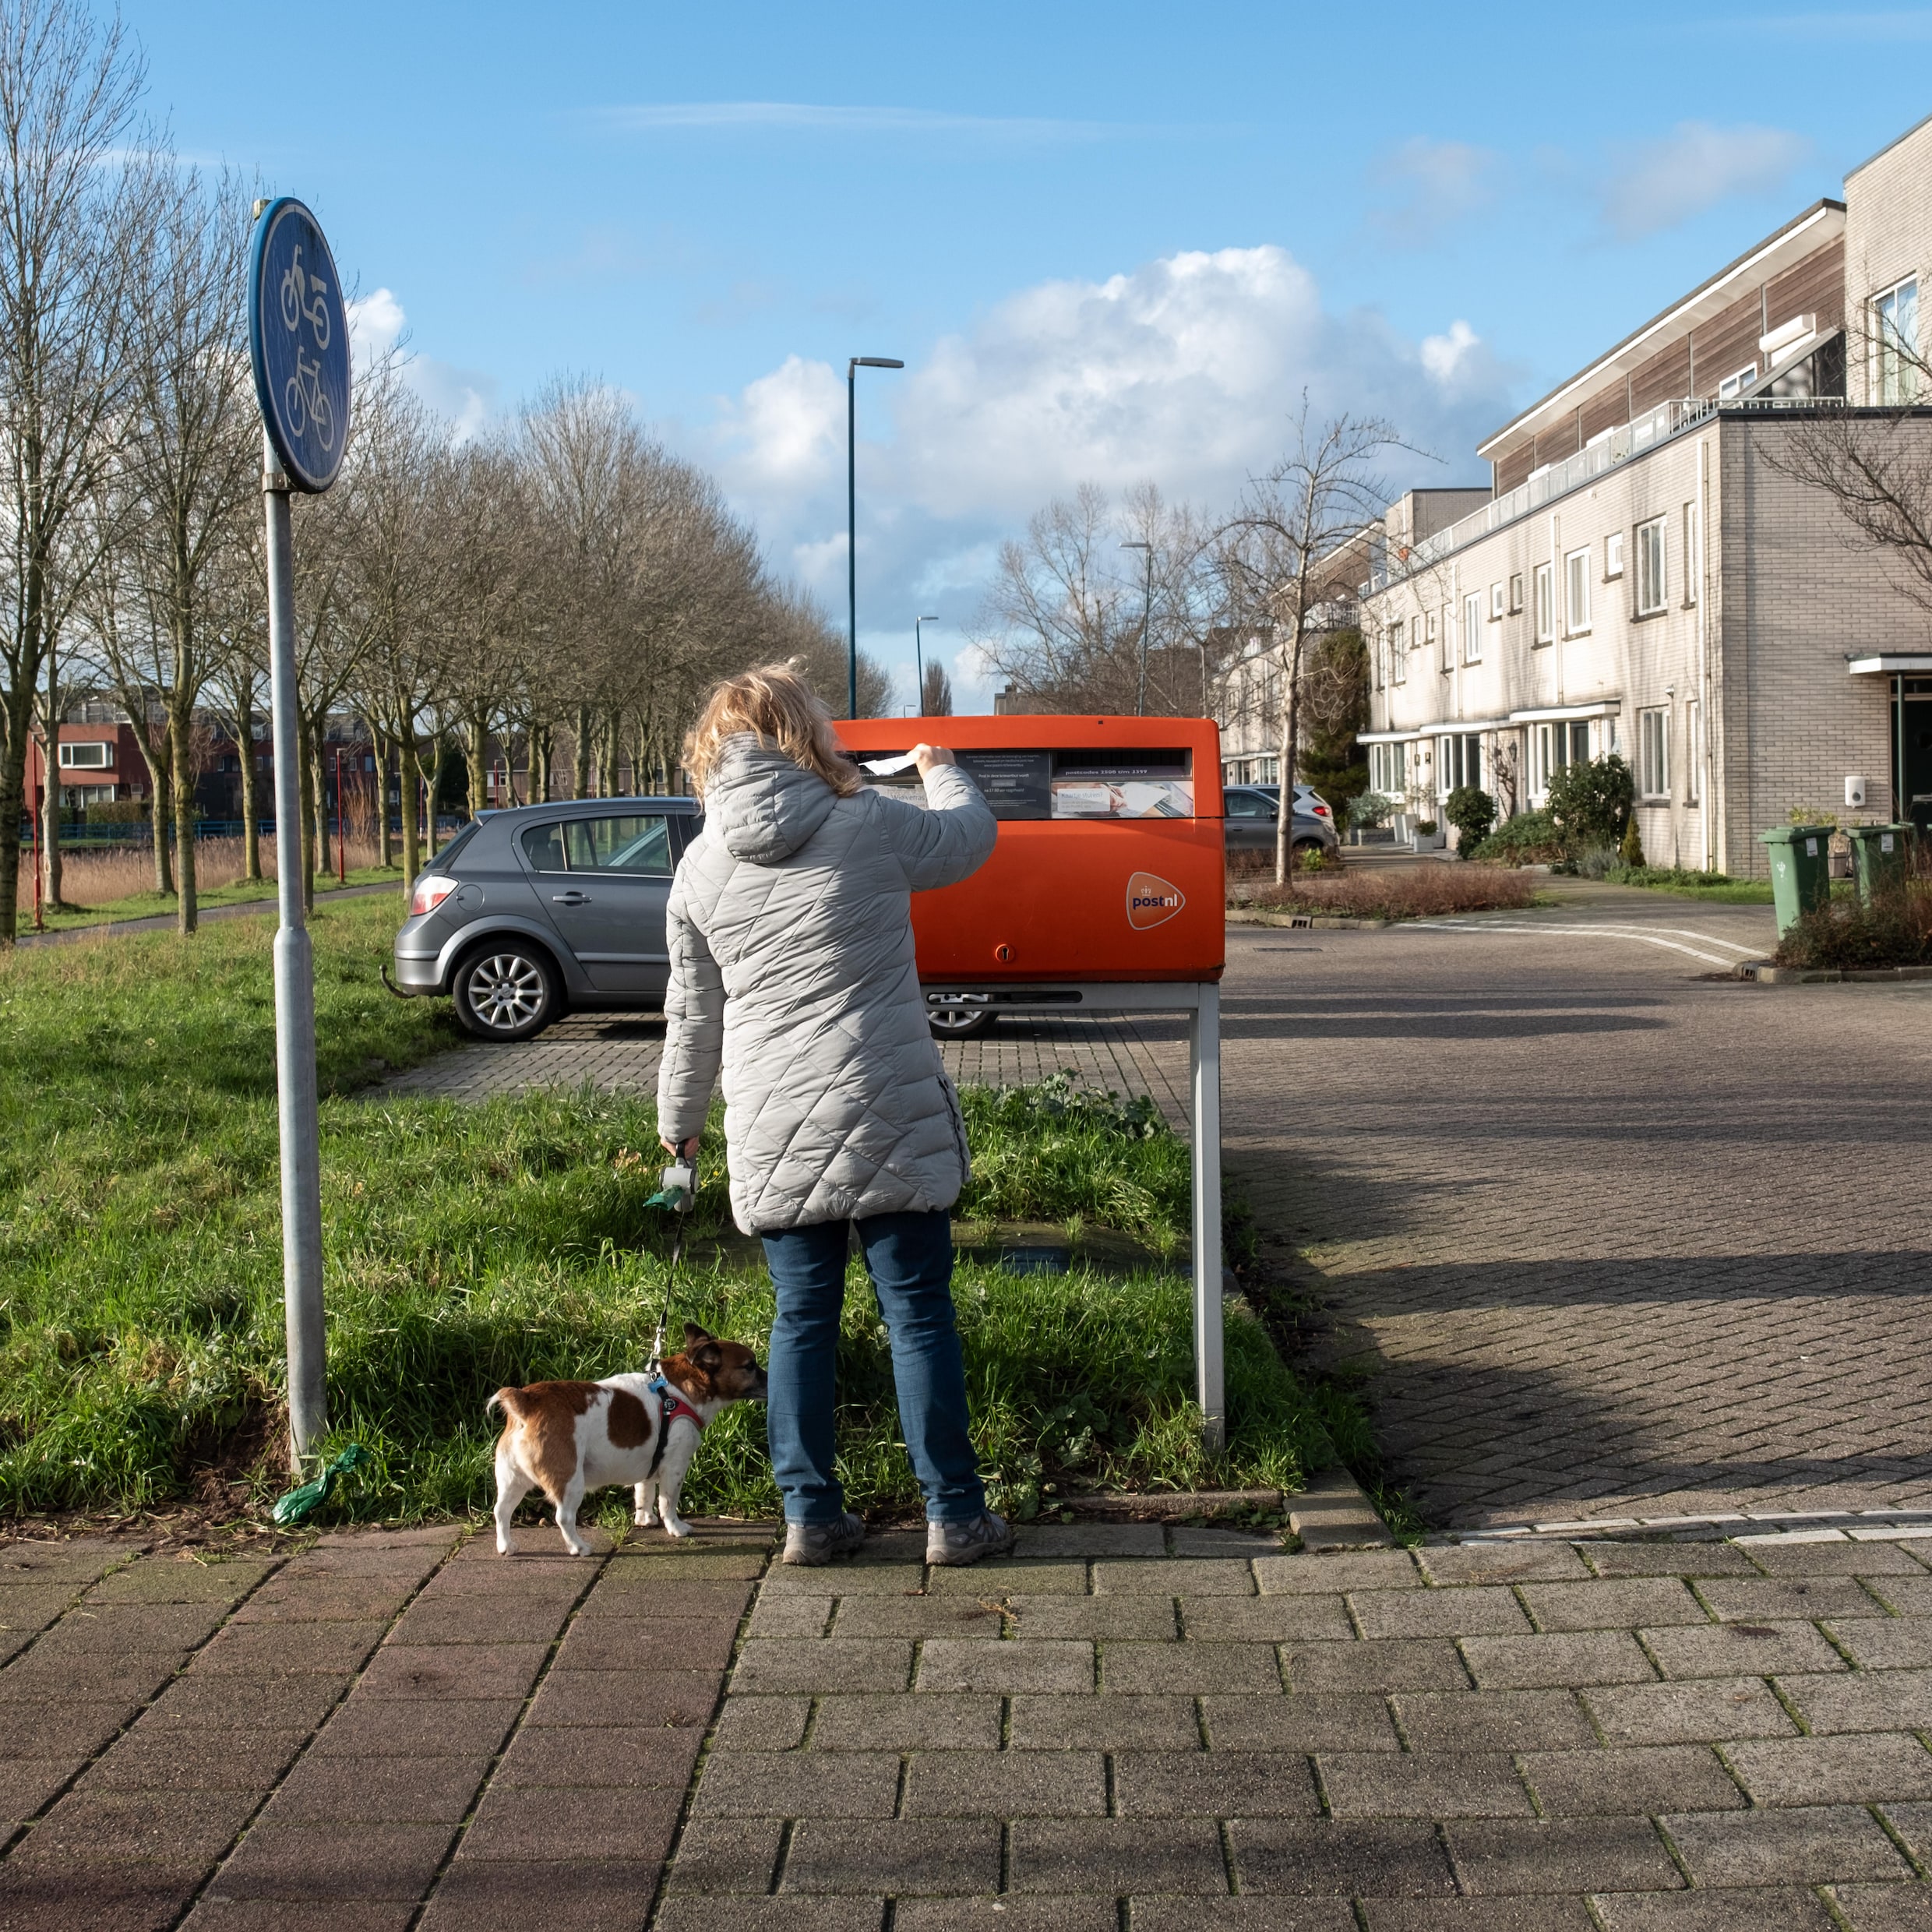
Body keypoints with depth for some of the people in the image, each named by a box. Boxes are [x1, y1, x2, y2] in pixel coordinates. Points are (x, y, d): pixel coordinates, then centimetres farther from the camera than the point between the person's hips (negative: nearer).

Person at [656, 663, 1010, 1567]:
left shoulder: (701, 867, 5)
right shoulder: (870, 825, -6)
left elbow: (693, 1012, 12)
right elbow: (971, 840, 14)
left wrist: (678, 1117, 26)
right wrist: (941, 769, 35)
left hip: (774, 1135, 3)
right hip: (889, 1118, -3)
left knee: (802, 1319, 11)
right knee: (919, 1313, 5)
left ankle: (811, 1515, 16)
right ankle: (954, 1515, 11)